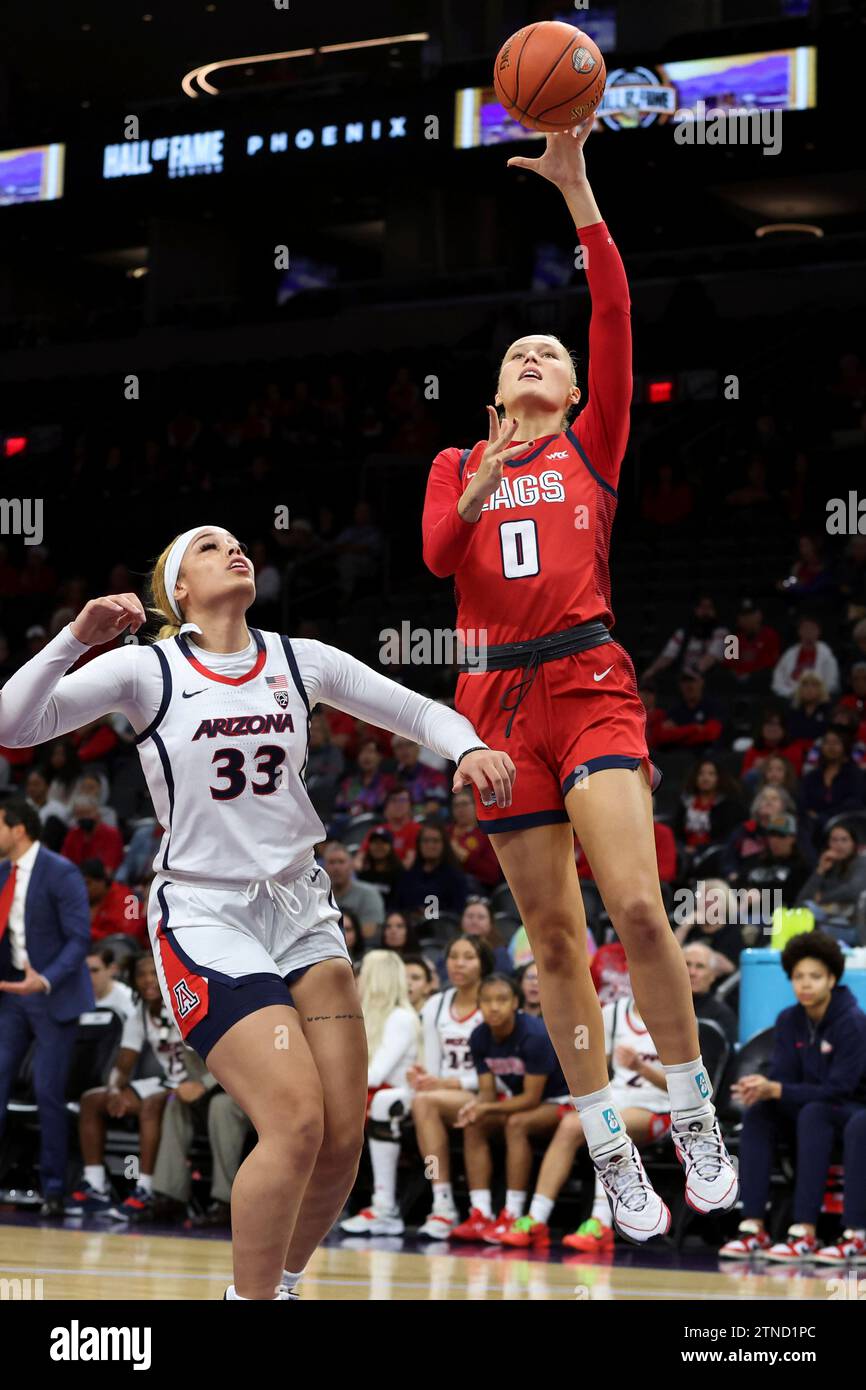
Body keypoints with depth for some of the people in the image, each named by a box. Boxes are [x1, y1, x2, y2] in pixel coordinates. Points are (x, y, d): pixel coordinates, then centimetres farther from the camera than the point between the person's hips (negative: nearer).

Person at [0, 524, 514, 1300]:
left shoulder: (298, 662, 6)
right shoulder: (148, 669, -5)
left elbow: (416, 712, 11)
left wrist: (469, 747, -10)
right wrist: (78, 638, -26)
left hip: (303, 912, 5)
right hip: (204, 920, -5)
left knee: (343, 1140, -3)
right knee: (296, 1123, -21)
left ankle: (280, 1284, 20)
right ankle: (252, 1296, -4)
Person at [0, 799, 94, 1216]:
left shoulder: (61, 874, -13)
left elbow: (79, 938, -17)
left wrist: (45, 980, -30)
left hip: (53, 994, -6)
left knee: (48, 1092, -3)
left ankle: (53, 1188, 9)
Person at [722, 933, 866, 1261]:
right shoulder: (789, 1021, 1)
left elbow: (839, 1089, -24)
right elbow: (782, 1075, -3)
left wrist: (775, 1090, -33)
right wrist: (760, 1087, -29)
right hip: (807, 1109, 6)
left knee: (814, 1114, -36)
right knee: (757, 1113, -20)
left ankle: (805, 1233, -44)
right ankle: (753, 1228, -28)